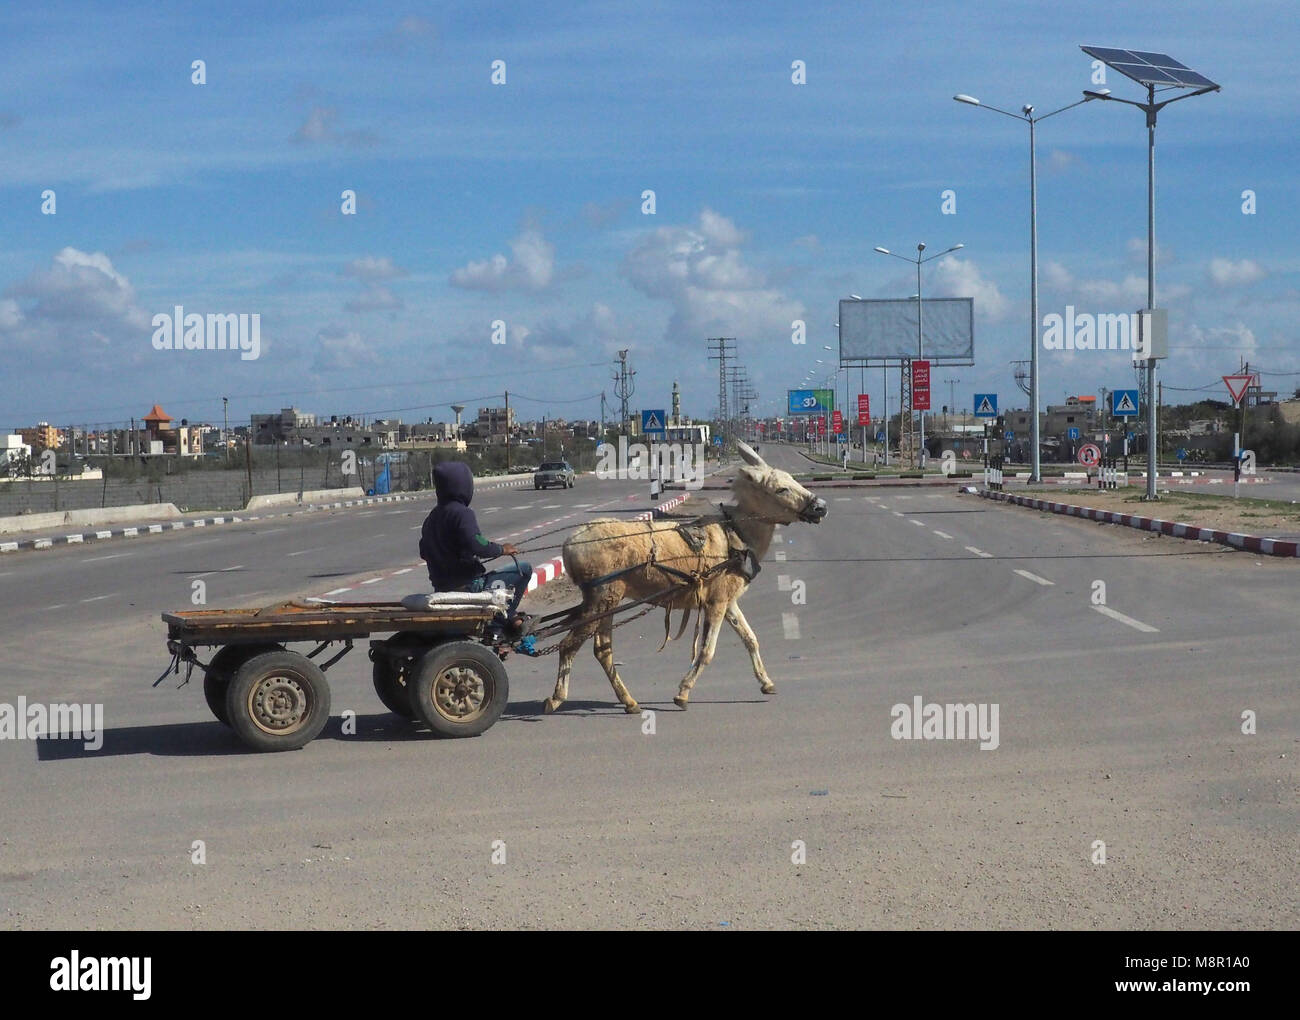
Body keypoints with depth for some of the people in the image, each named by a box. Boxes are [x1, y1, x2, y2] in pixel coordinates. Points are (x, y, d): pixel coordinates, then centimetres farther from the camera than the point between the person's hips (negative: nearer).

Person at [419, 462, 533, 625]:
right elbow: (476, 545, -31)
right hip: (468, 585, -9)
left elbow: (424, 552, 20)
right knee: (524, 569, -5)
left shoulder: (431, 517, 10)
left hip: (441, 587, 9)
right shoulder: (461, 513, -17)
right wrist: (501, 549, -14)